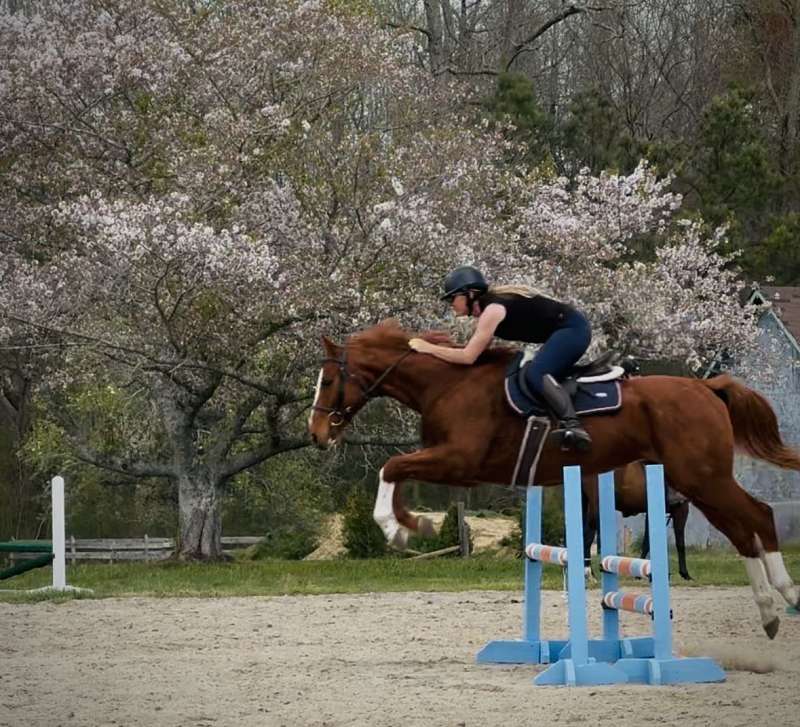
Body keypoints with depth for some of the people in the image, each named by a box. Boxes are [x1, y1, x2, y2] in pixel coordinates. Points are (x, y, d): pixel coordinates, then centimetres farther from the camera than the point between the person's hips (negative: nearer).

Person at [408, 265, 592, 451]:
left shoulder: (492, 310, -16)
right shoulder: (489, 305, 13)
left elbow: (468, 357, -18)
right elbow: (477, 349, 21)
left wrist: (427, 348, -11)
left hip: (573, 330, -10)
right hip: (567, 331, 10)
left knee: (535, 375, -26)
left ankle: (573, 426, -43)